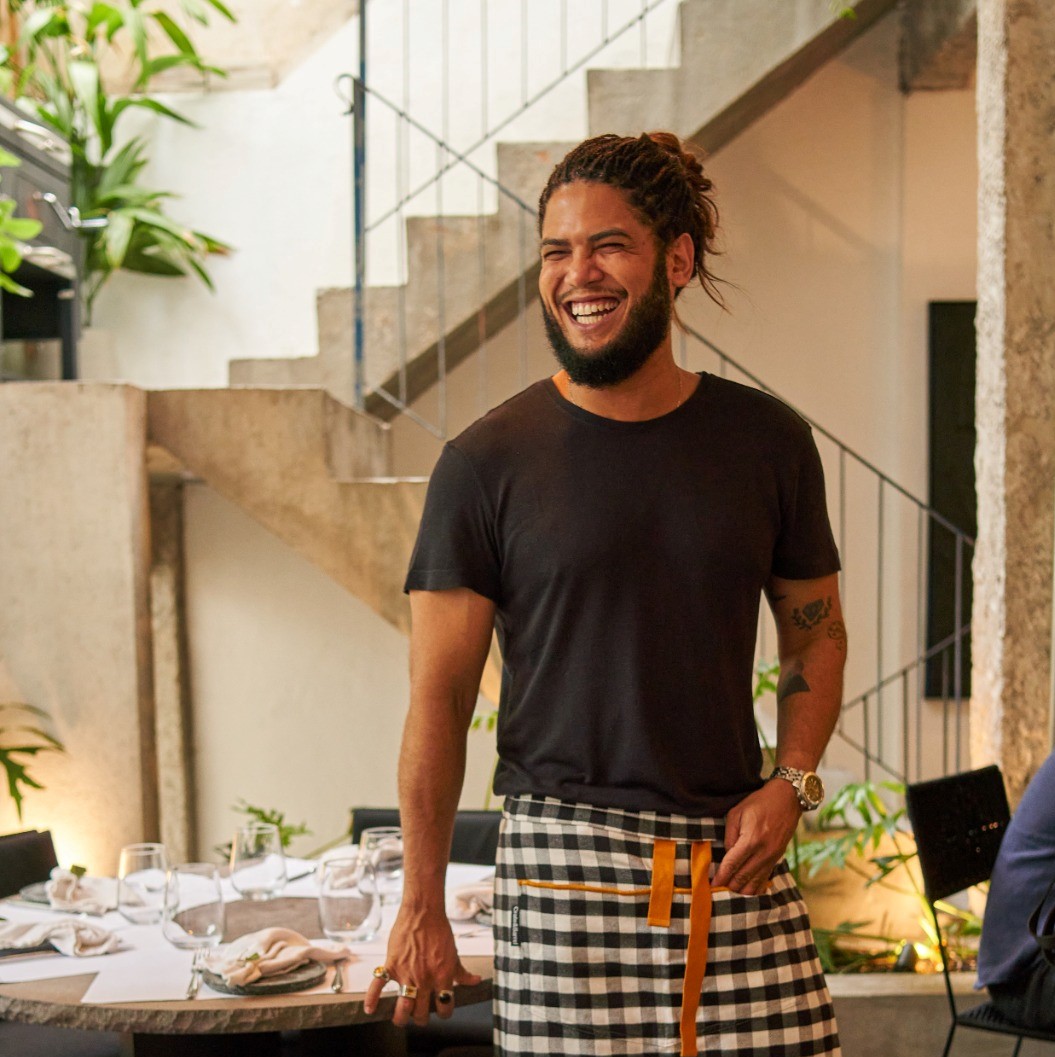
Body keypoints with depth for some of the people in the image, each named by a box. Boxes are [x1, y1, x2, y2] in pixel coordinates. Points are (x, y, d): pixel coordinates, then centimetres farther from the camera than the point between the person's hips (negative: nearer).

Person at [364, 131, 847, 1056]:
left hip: (732, 859, 2)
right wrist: (422, 910, -3)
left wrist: (792, 784, 0)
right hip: (565, 865, -2)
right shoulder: (486, 463, -2)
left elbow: (817, 635, 17)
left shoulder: (769, 442, 6)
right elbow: (438, 696, -1)